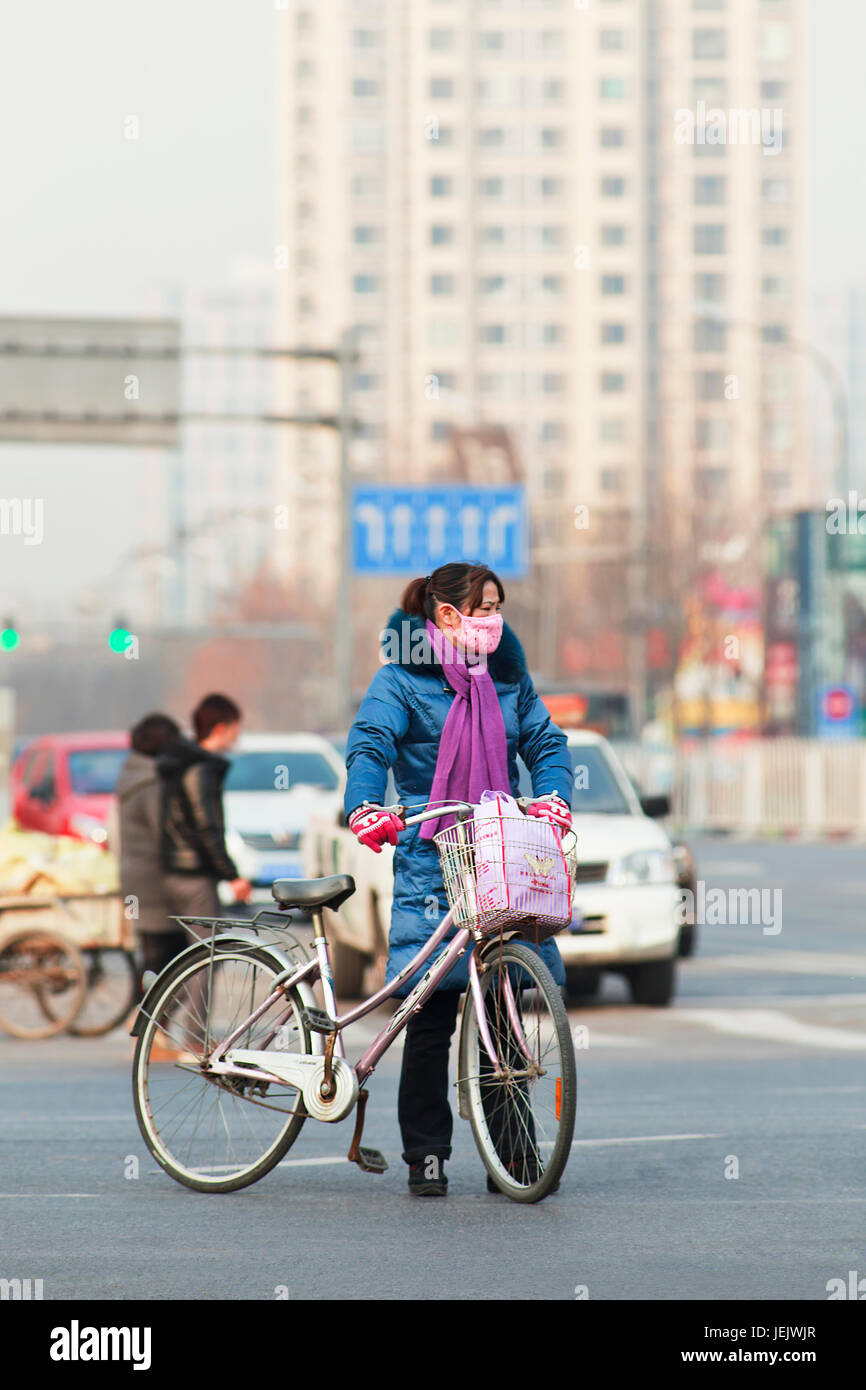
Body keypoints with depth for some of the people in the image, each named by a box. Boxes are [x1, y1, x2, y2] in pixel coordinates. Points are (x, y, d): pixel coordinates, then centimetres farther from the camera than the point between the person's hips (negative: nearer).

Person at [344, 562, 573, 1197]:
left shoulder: (508, 677, 14)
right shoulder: (402, 678, 0)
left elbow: (545, 741, 11)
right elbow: (370, 743, -12)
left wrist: (553, 794, -10)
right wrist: (366, 807, -30)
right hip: (431, 856, -4)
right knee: (432, 1008, -4)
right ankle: (426, 1155, 5)